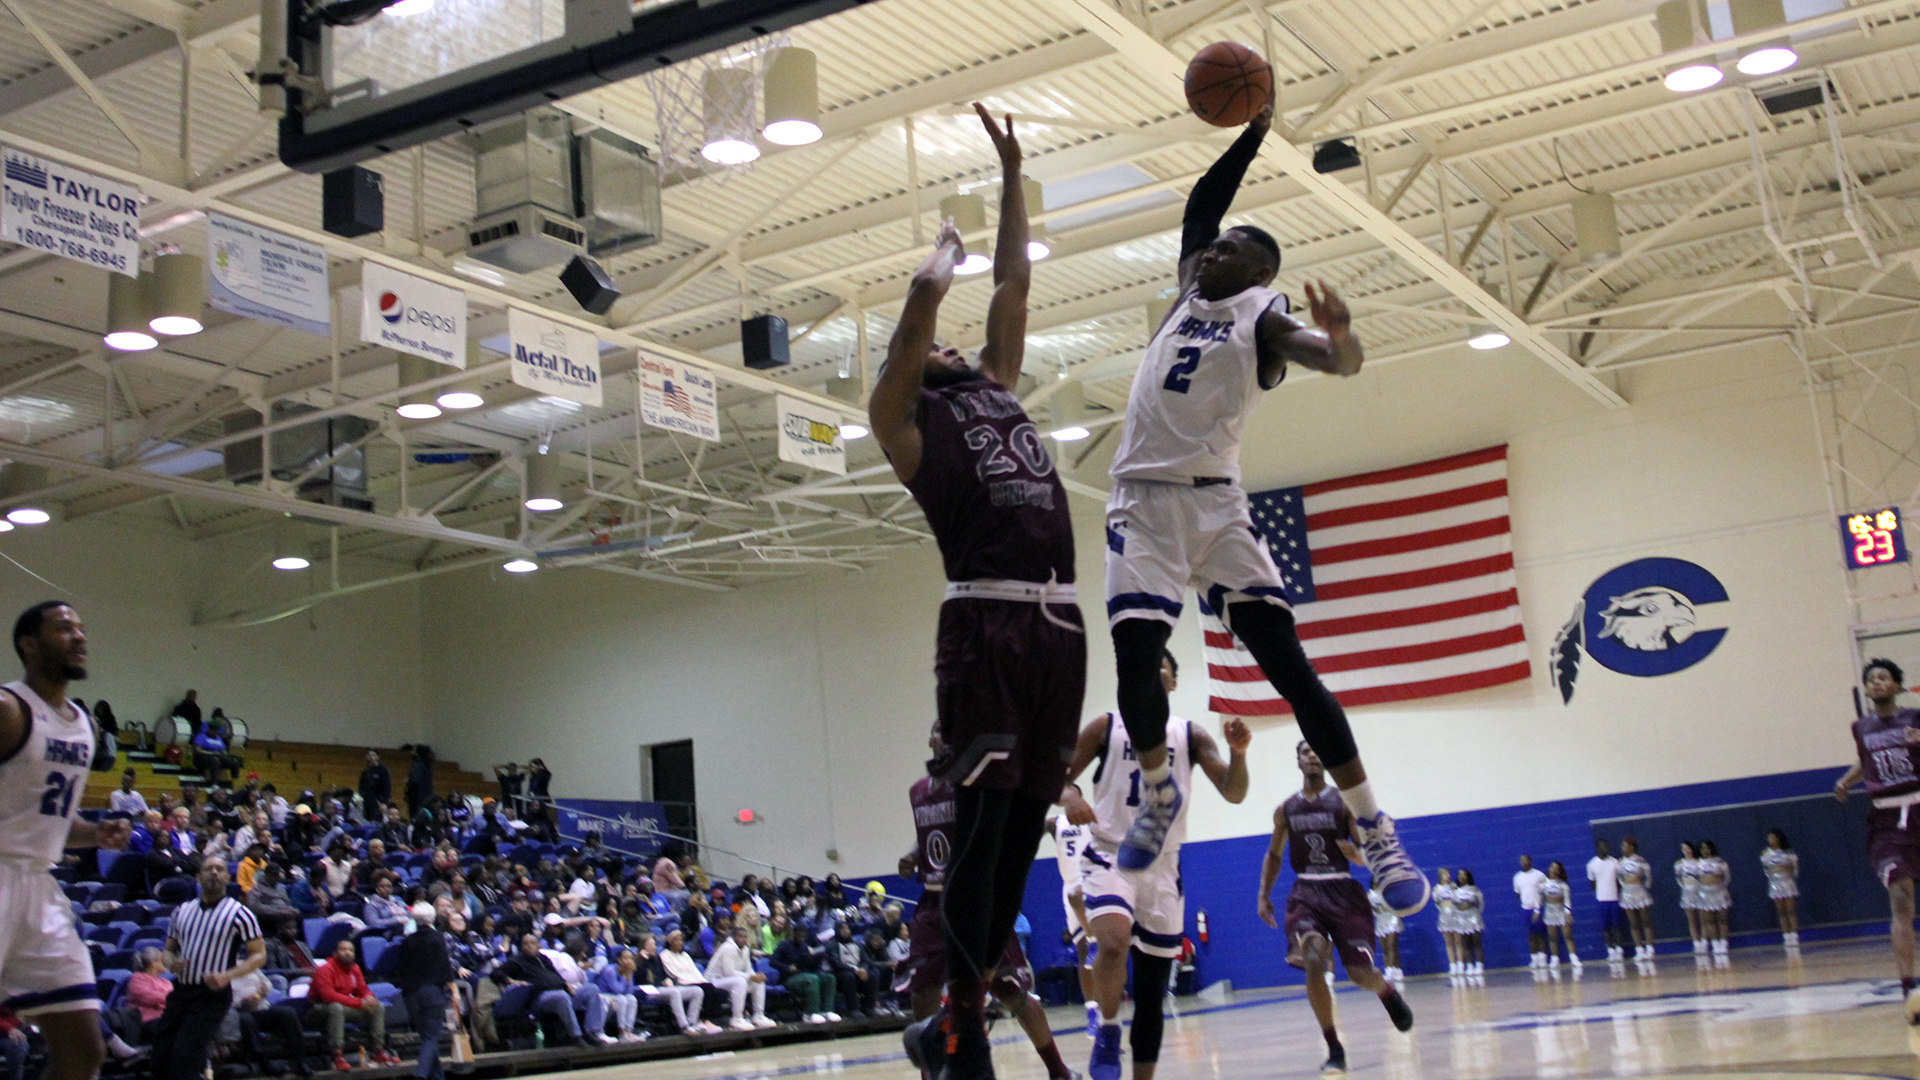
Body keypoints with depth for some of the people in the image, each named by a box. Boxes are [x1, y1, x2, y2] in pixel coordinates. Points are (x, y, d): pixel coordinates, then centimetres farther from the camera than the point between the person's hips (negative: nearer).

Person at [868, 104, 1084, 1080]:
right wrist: (943, 251, 20)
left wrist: (1010, 176, 32)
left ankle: (971, 996, 16)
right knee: (982, 823, -9)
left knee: (1023, 824, 7)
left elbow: (1015, 284, 29)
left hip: (1058, 624, 6)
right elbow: (924, 295, -1)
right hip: (985, 624, -6)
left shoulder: (996, 388, 26)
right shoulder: (904, 419, 8)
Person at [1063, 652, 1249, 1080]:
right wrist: (1069, 795, -20)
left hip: (1163, 866, 3)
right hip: (1111, 856, -3)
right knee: (1115, 942, -32)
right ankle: (1108, 1032, -11)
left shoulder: (1190, 735, 6)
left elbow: (1233, 793, -1)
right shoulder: (1106, 727, 3)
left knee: (1153, 987, 6)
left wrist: (1238, 752, -21)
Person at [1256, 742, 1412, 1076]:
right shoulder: (1286, 809, 8)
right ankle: (1334, 1050, -10)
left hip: (1343, 891, -1)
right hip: (1306, 892, 2)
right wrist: (1263, 895, 11)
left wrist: (1356, 853, -25)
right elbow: (1274, 855, 20)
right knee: (1313, 961, -21)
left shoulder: (1344, 802, -1)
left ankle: (1389, 993, 38)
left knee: (1359, 972, -3)